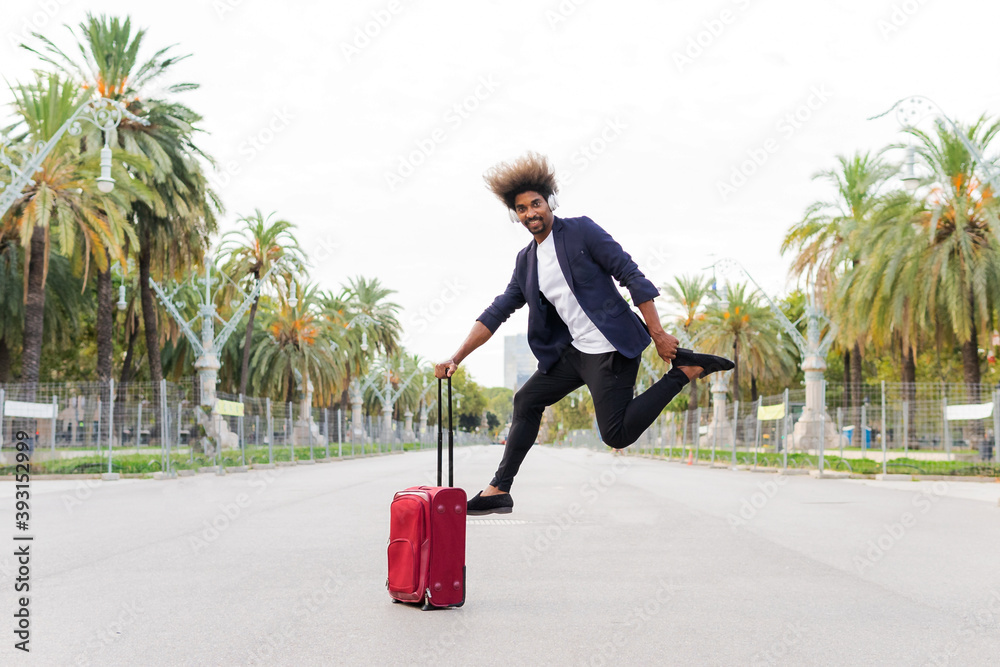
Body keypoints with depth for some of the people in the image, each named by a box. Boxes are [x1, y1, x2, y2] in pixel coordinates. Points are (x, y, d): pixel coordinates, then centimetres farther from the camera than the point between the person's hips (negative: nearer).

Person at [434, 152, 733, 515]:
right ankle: (499, 490, 18)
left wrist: (658, 334, -16)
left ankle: (684, 371, 2)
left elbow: (632, 276, -10)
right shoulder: (525, 261, 12)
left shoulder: (581, 231, -8)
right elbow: (497, 312, 14)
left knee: (617, 435, -12)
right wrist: (456, 358, 7)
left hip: (611, 348, -7)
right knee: (526, 400, 10)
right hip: (574, 350, 7)